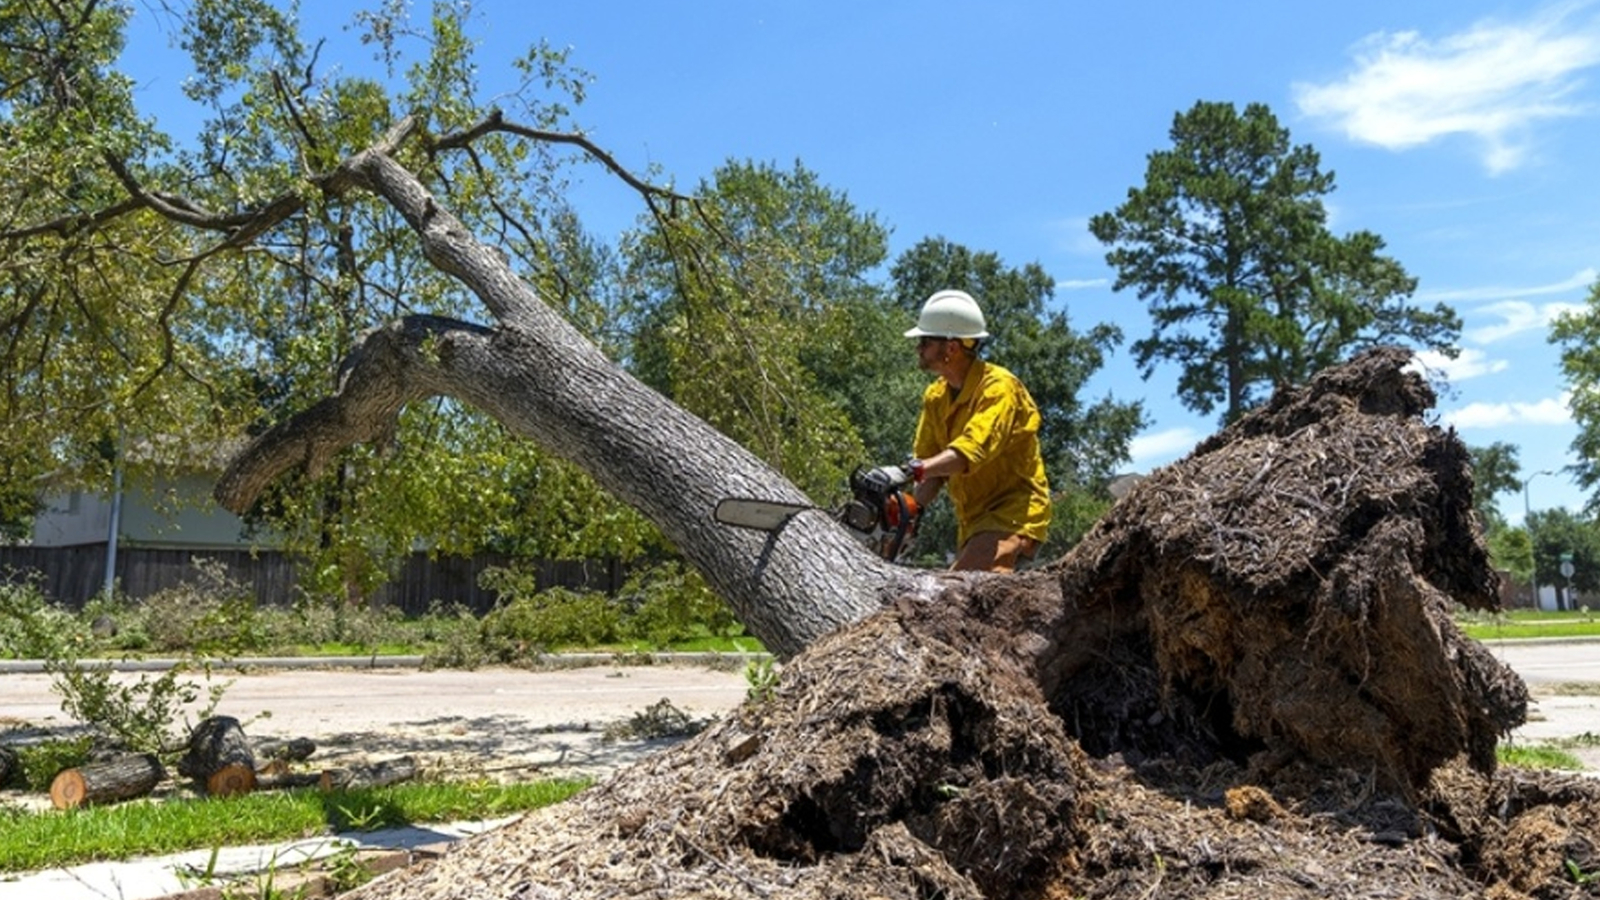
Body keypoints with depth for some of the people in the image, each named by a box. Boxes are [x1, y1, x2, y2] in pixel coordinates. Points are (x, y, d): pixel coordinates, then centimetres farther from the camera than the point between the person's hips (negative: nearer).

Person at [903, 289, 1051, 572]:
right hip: (973, 521, 9)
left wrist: (912, 471, -47)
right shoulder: (935, 397, 7)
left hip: (1015, 514, -9)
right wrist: (911, 506, -18)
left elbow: (973, 449, -33)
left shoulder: (999, 388, -17)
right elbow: (932, 464, 2)